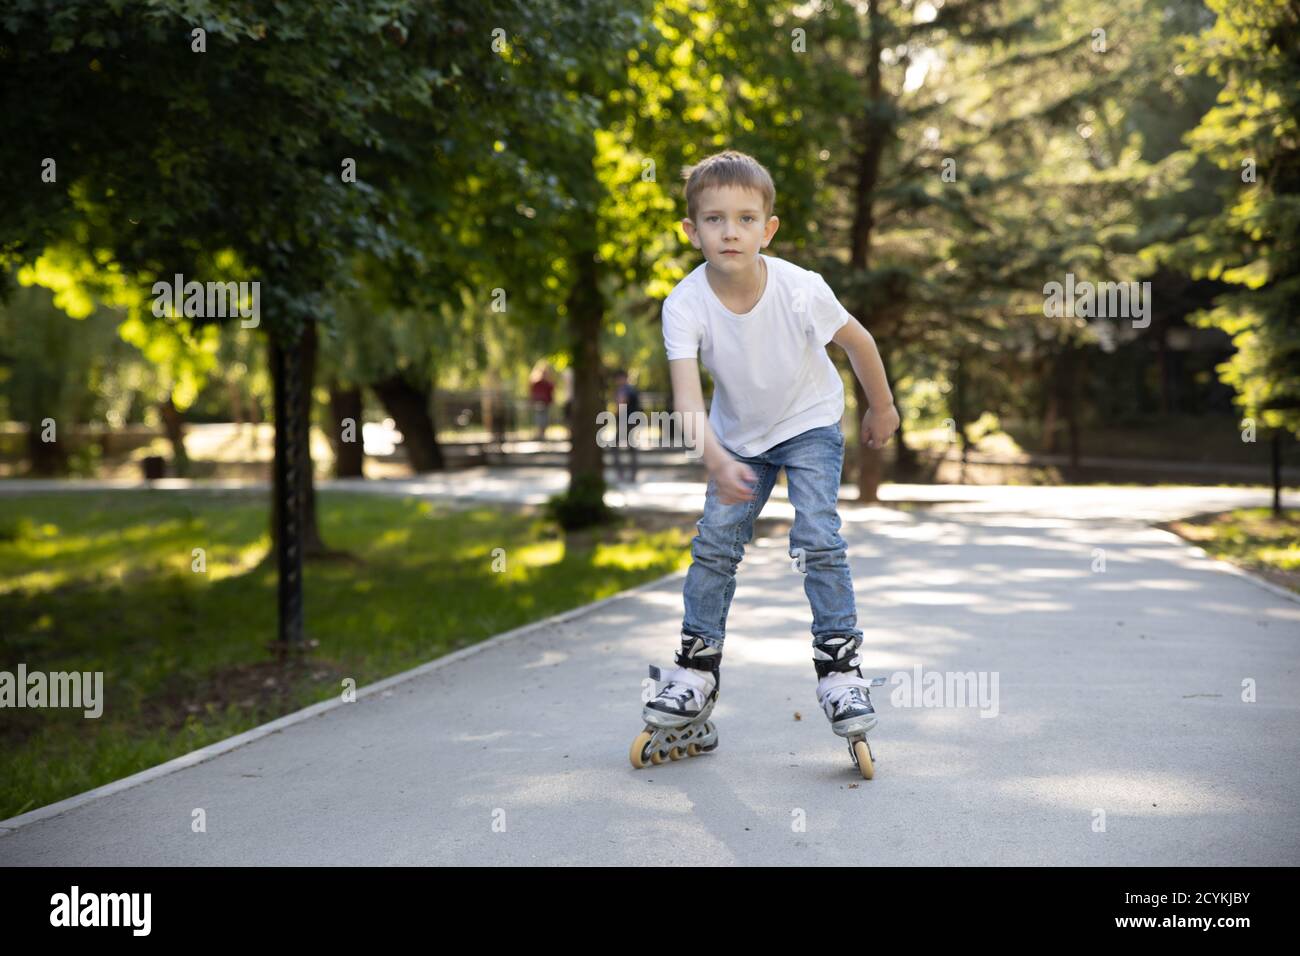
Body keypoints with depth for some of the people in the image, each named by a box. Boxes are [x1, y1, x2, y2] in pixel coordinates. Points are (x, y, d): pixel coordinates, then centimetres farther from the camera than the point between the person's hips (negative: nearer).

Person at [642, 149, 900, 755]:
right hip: (738, 435, 2)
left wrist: (883, 409, 5)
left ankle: (839, 667, -3)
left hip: (810, 423, -2)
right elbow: (687, 396, -35)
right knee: (715, 542, -2)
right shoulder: (684, 305, -26)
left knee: (817, 539, -16)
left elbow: (858, 341, -10)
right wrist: (717, 462, -51)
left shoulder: (801, 289, -28)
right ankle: (697, 667, 14)